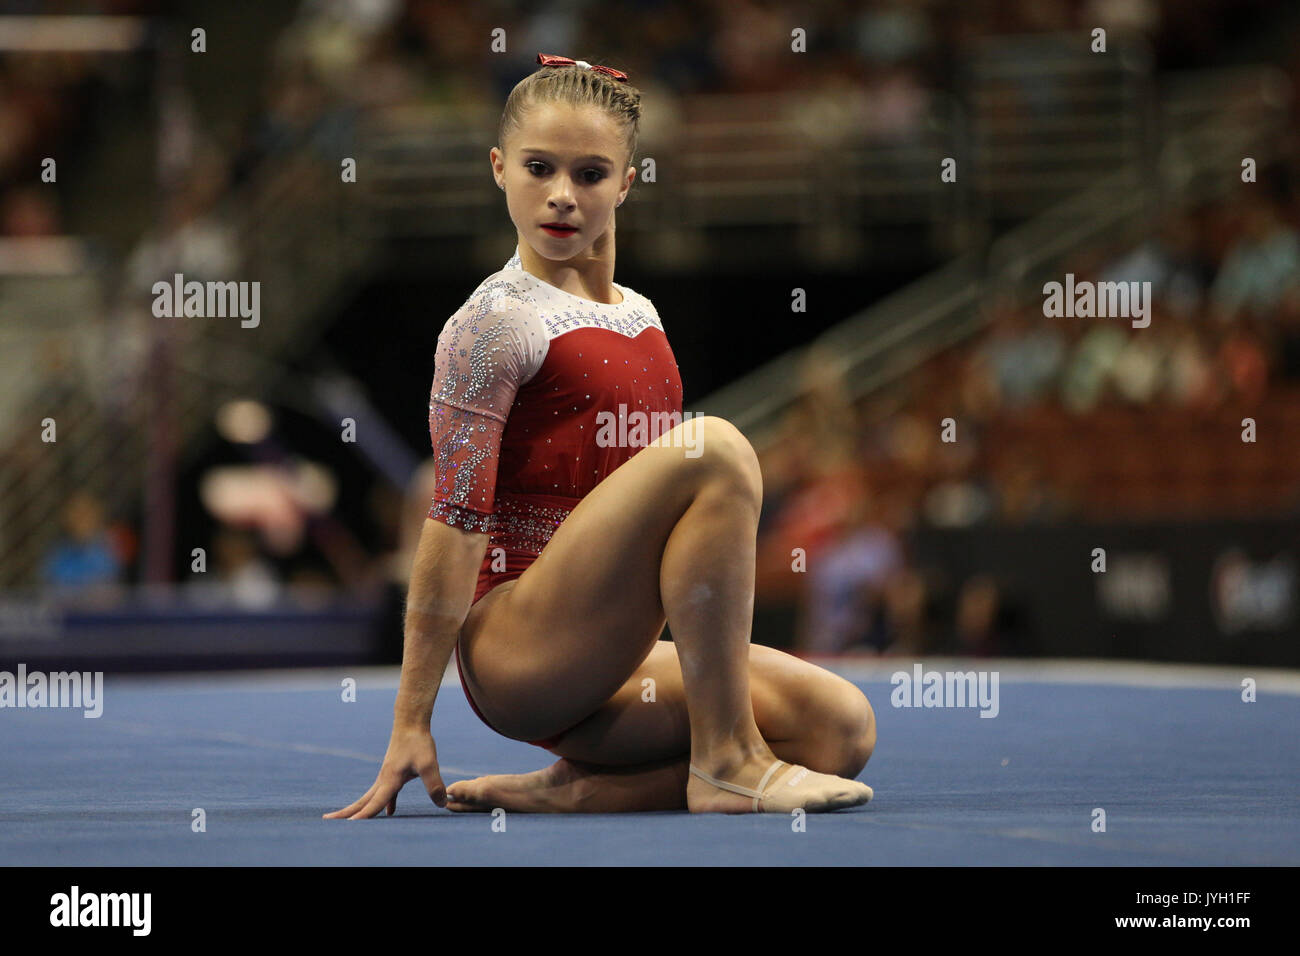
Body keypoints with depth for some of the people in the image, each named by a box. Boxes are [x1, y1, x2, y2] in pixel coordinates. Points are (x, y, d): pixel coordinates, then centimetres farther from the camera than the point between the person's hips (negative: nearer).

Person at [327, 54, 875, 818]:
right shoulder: (495, 324, -7)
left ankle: (580, 789, -5)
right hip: (516, 651, -8)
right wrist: (411, 725, -13)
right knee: (717, 447, -25)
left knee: (842, 728, -10)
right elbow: (456, 518, -12)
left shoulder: (640, 317, 17)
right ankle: (725, 758, -22)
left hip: (609, 669, 8)